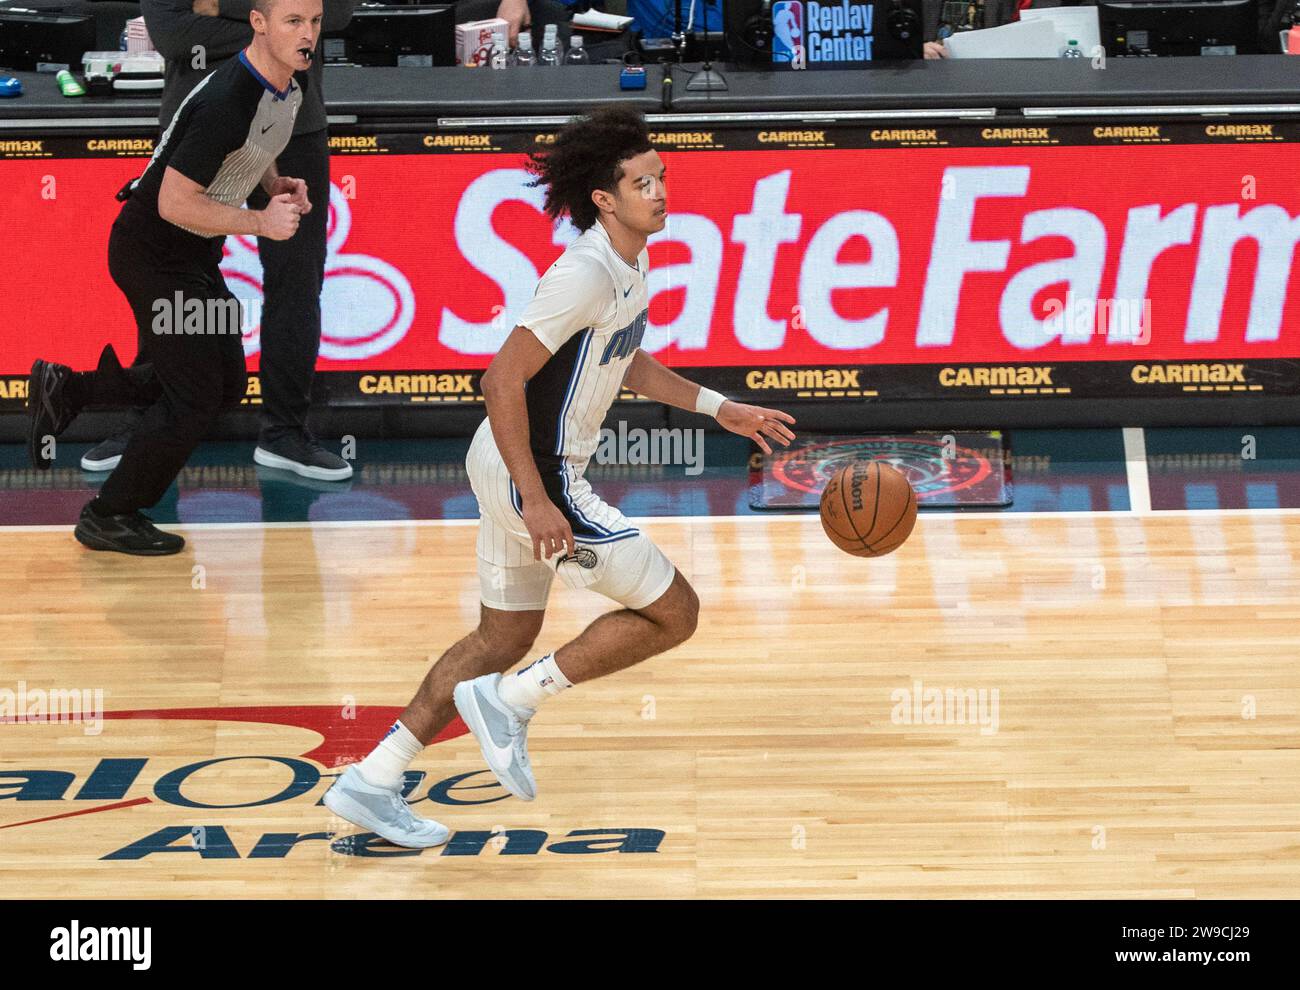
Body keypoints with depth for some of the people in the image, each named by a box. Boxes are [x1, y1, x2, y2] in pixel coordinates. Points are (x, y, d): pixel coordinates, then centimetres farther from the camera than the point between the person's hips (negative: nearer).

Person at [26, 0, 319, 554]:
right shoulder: (226, 102, -31)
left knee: (227, 384, 13)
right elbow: (174, 203, -30)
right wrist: (261, 223, -29)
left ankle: (67, 390, 24)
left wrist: (277, 185, 3)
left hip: (195, 255, 9)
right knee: (195, 397, -8)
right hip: (152, 252, -9)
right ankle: (110, 518, 9)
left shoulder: (293, 83, -1)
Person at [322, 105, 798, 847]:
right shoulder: (586, 275, -23)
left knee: (506, 635, 20)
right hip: (534, 477, -10)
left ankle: (373, 782, 22)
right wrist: (537, 501, -27)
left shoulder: (632, 263, 7)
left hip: (521, 472, 10)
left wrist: (721, 409, 22)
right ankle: (511, 700, 2)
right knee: (674, 611, -3)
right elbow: (504, 380, -25)